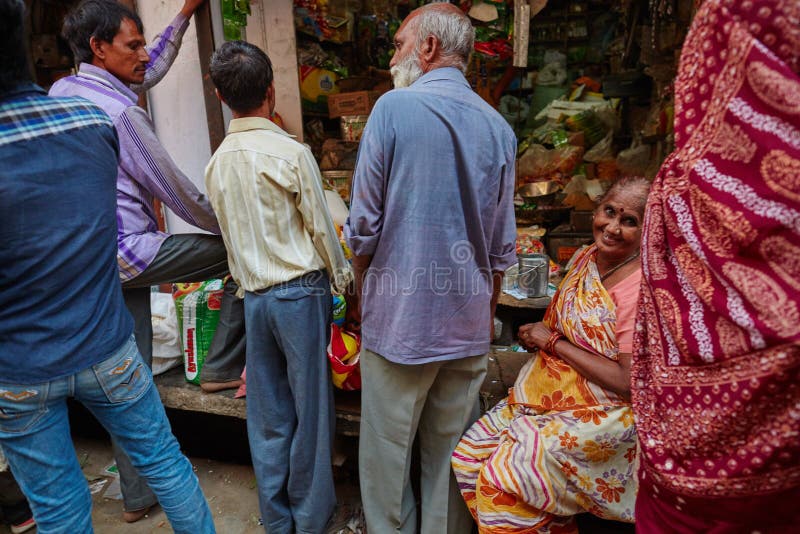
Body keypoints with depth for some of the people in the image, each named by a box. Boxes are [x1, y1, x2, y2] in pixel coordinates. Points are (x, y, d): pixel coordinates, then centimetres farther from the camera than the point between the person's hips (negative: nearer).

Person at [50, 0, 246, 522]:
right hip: (130, 252, -9)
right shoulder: (120, 111, -16)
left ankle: (138, 494, 27)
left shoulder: (61, 91, 11)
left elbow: (150, 72, 22)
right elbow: (175, 189, -11)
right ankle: (222, 367, 4)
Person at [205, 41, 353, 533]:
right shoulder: (292, 152, -12)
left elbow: (231, 233, 13)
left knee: (268, 414, 14)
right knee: (310, 408, 9)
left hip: (253, 295, 5)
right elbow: (322, 229, -7)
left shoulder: (217, 162, 5)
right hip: (301, 292, -5)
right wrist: (344, 280, 6)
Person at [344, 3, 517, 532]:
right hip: (468, 324, 5)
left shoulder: (394, 108, -9)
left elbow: (364, 226, -8)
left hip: (399, 315, -4)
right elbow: (502, 249, 8)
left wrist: (363, 296, 9)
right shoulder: (498, 127, 5)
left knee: (388, 450, 13)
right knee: (451, 450, 17)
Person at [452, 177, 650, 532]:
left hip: (602, 414, -8)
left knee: (501, 478, -19)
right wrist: (537, 336, -2)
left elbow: (628, 382, -21)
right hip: (548, 393, 8)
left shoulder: (643, 288, -18)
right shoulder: (584, 258, 6)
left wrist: (553, 342, -15)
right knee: (468, 456, -3)